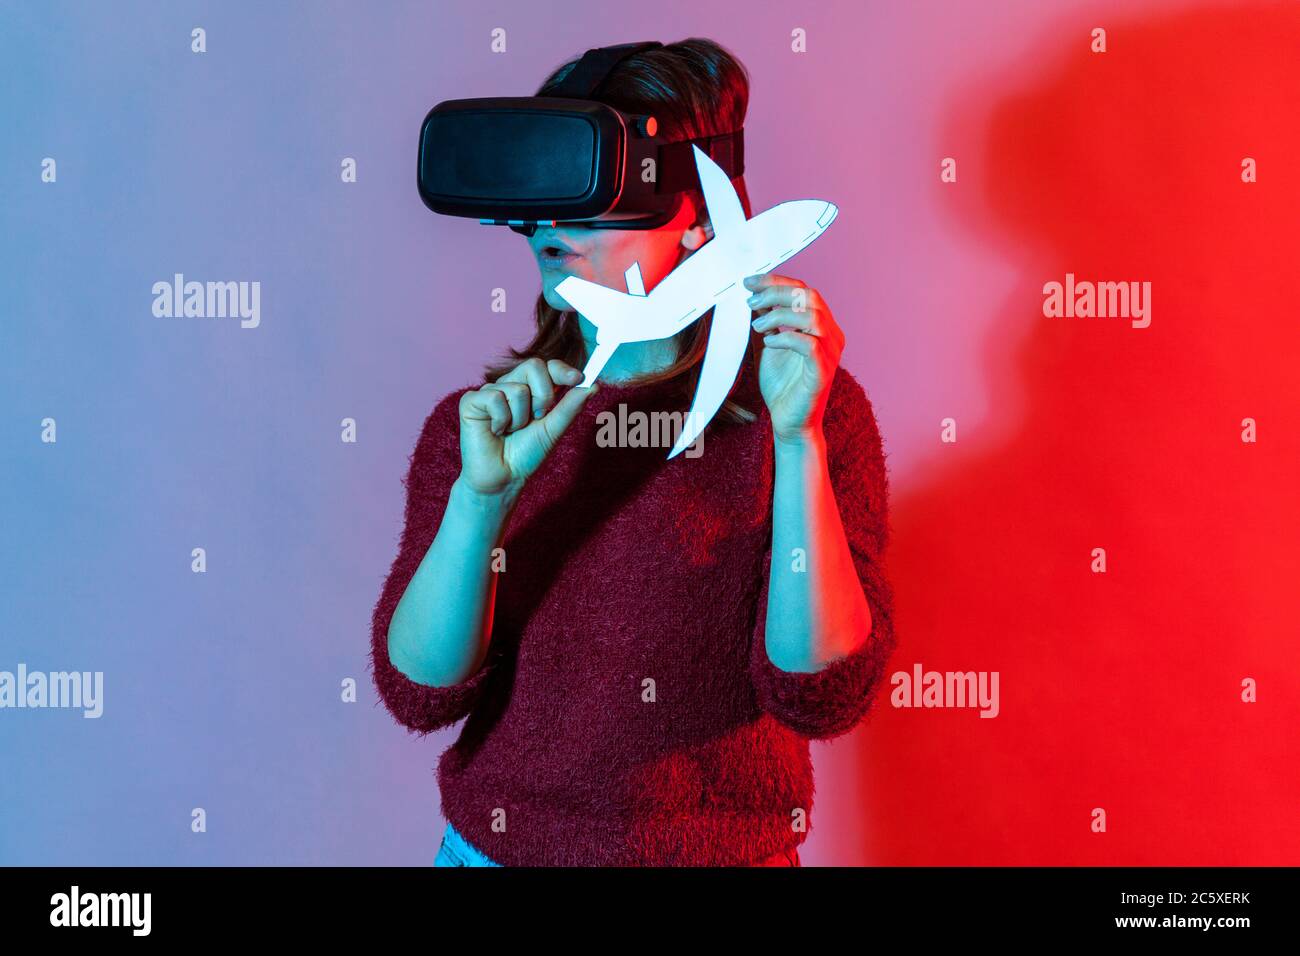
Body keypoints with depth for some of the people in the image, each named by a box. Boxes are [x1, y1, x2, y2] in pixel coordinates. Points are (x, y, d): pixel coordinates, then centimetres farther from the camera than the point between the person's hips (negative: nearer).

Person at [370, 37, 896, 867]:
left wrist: (798, 442, -27)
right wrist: (481, 496, -25)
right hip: (496, 842, 2)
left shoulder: (814, 409, -10)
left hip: (725, 846, -1)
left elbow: (822, 695, -18)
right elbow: (420, 691, -12)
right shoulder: (476, 423, -5)